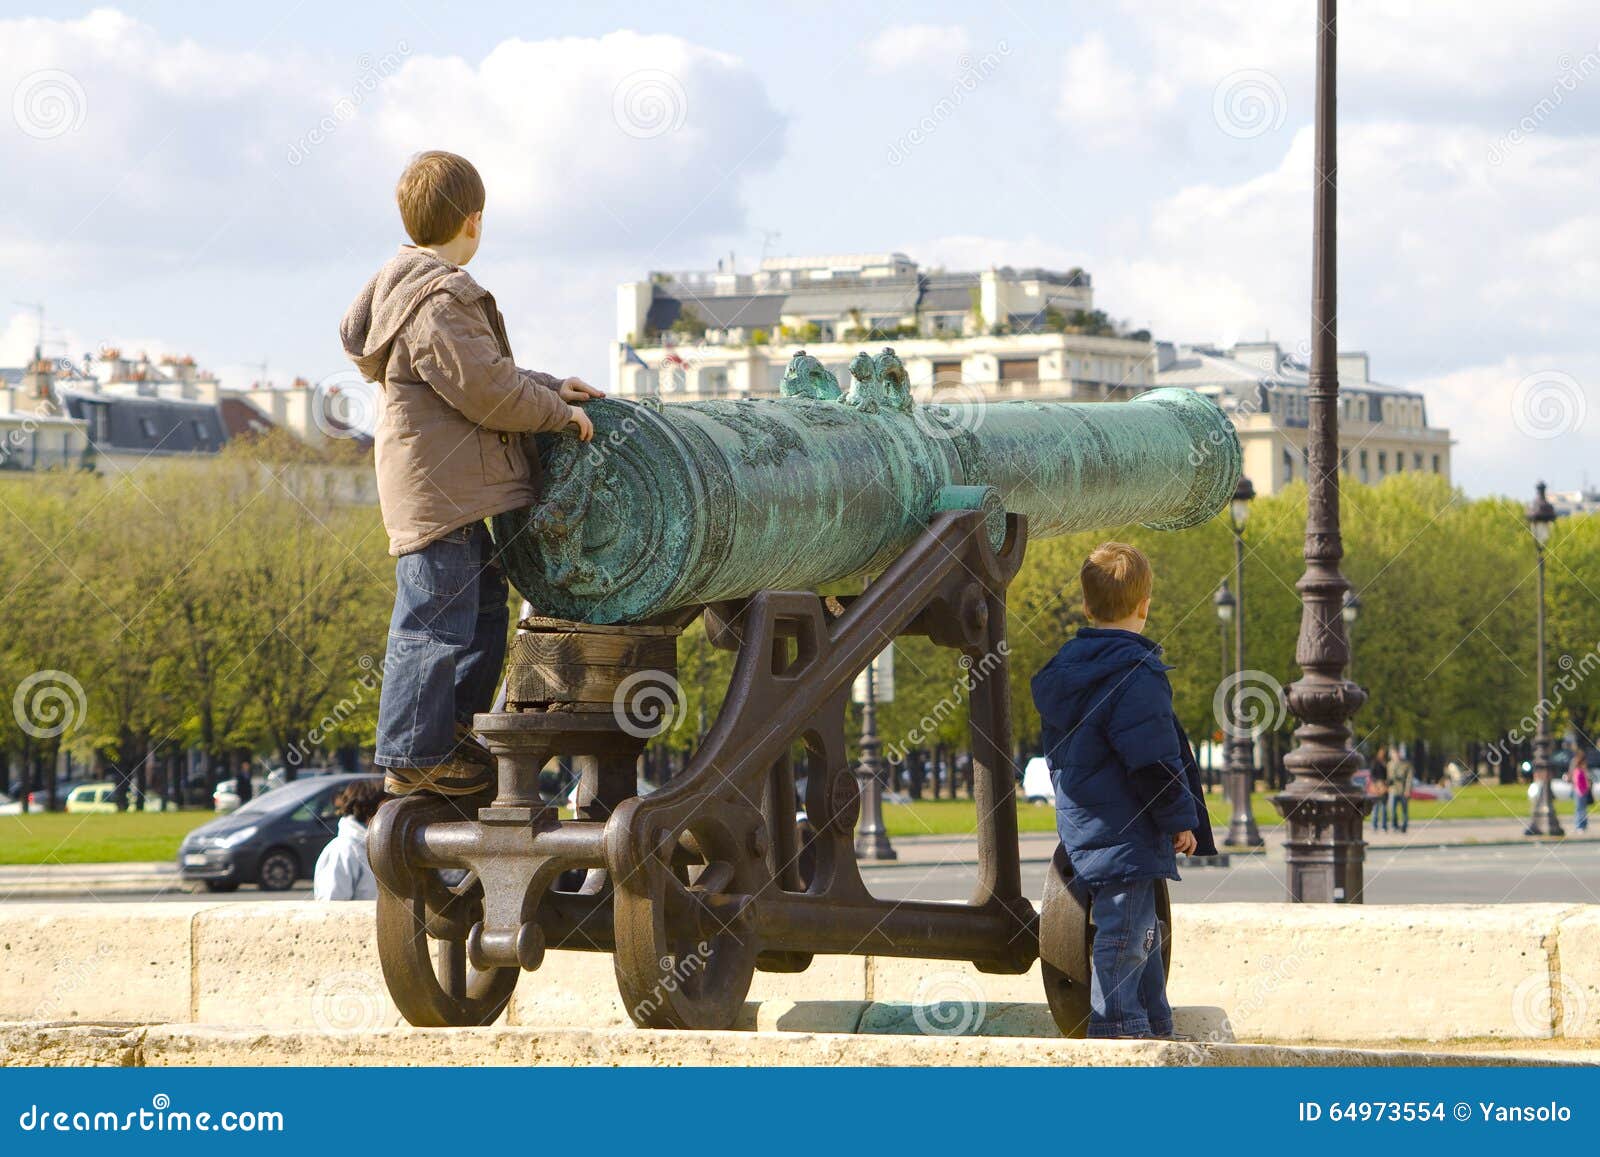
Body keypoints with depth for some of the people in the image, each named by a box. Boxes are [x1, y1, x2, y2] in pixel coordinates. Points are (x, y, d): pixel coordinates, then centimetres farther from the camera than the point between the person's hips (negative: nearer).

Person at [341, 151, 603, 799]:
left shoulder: (404, 288, 17)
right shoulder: (440, 302, -18)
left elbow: (482, 375, 23)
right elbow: (487, 390, -20)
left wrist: (548, 388, 18)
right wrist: (560, 414, -7)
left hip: (450, 490, 11)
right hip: (438, 487, -11)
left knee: (482, 604, 20)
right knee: (436, 619, -5)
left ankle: (453, 727, 29)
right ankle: (412, 759, 0)